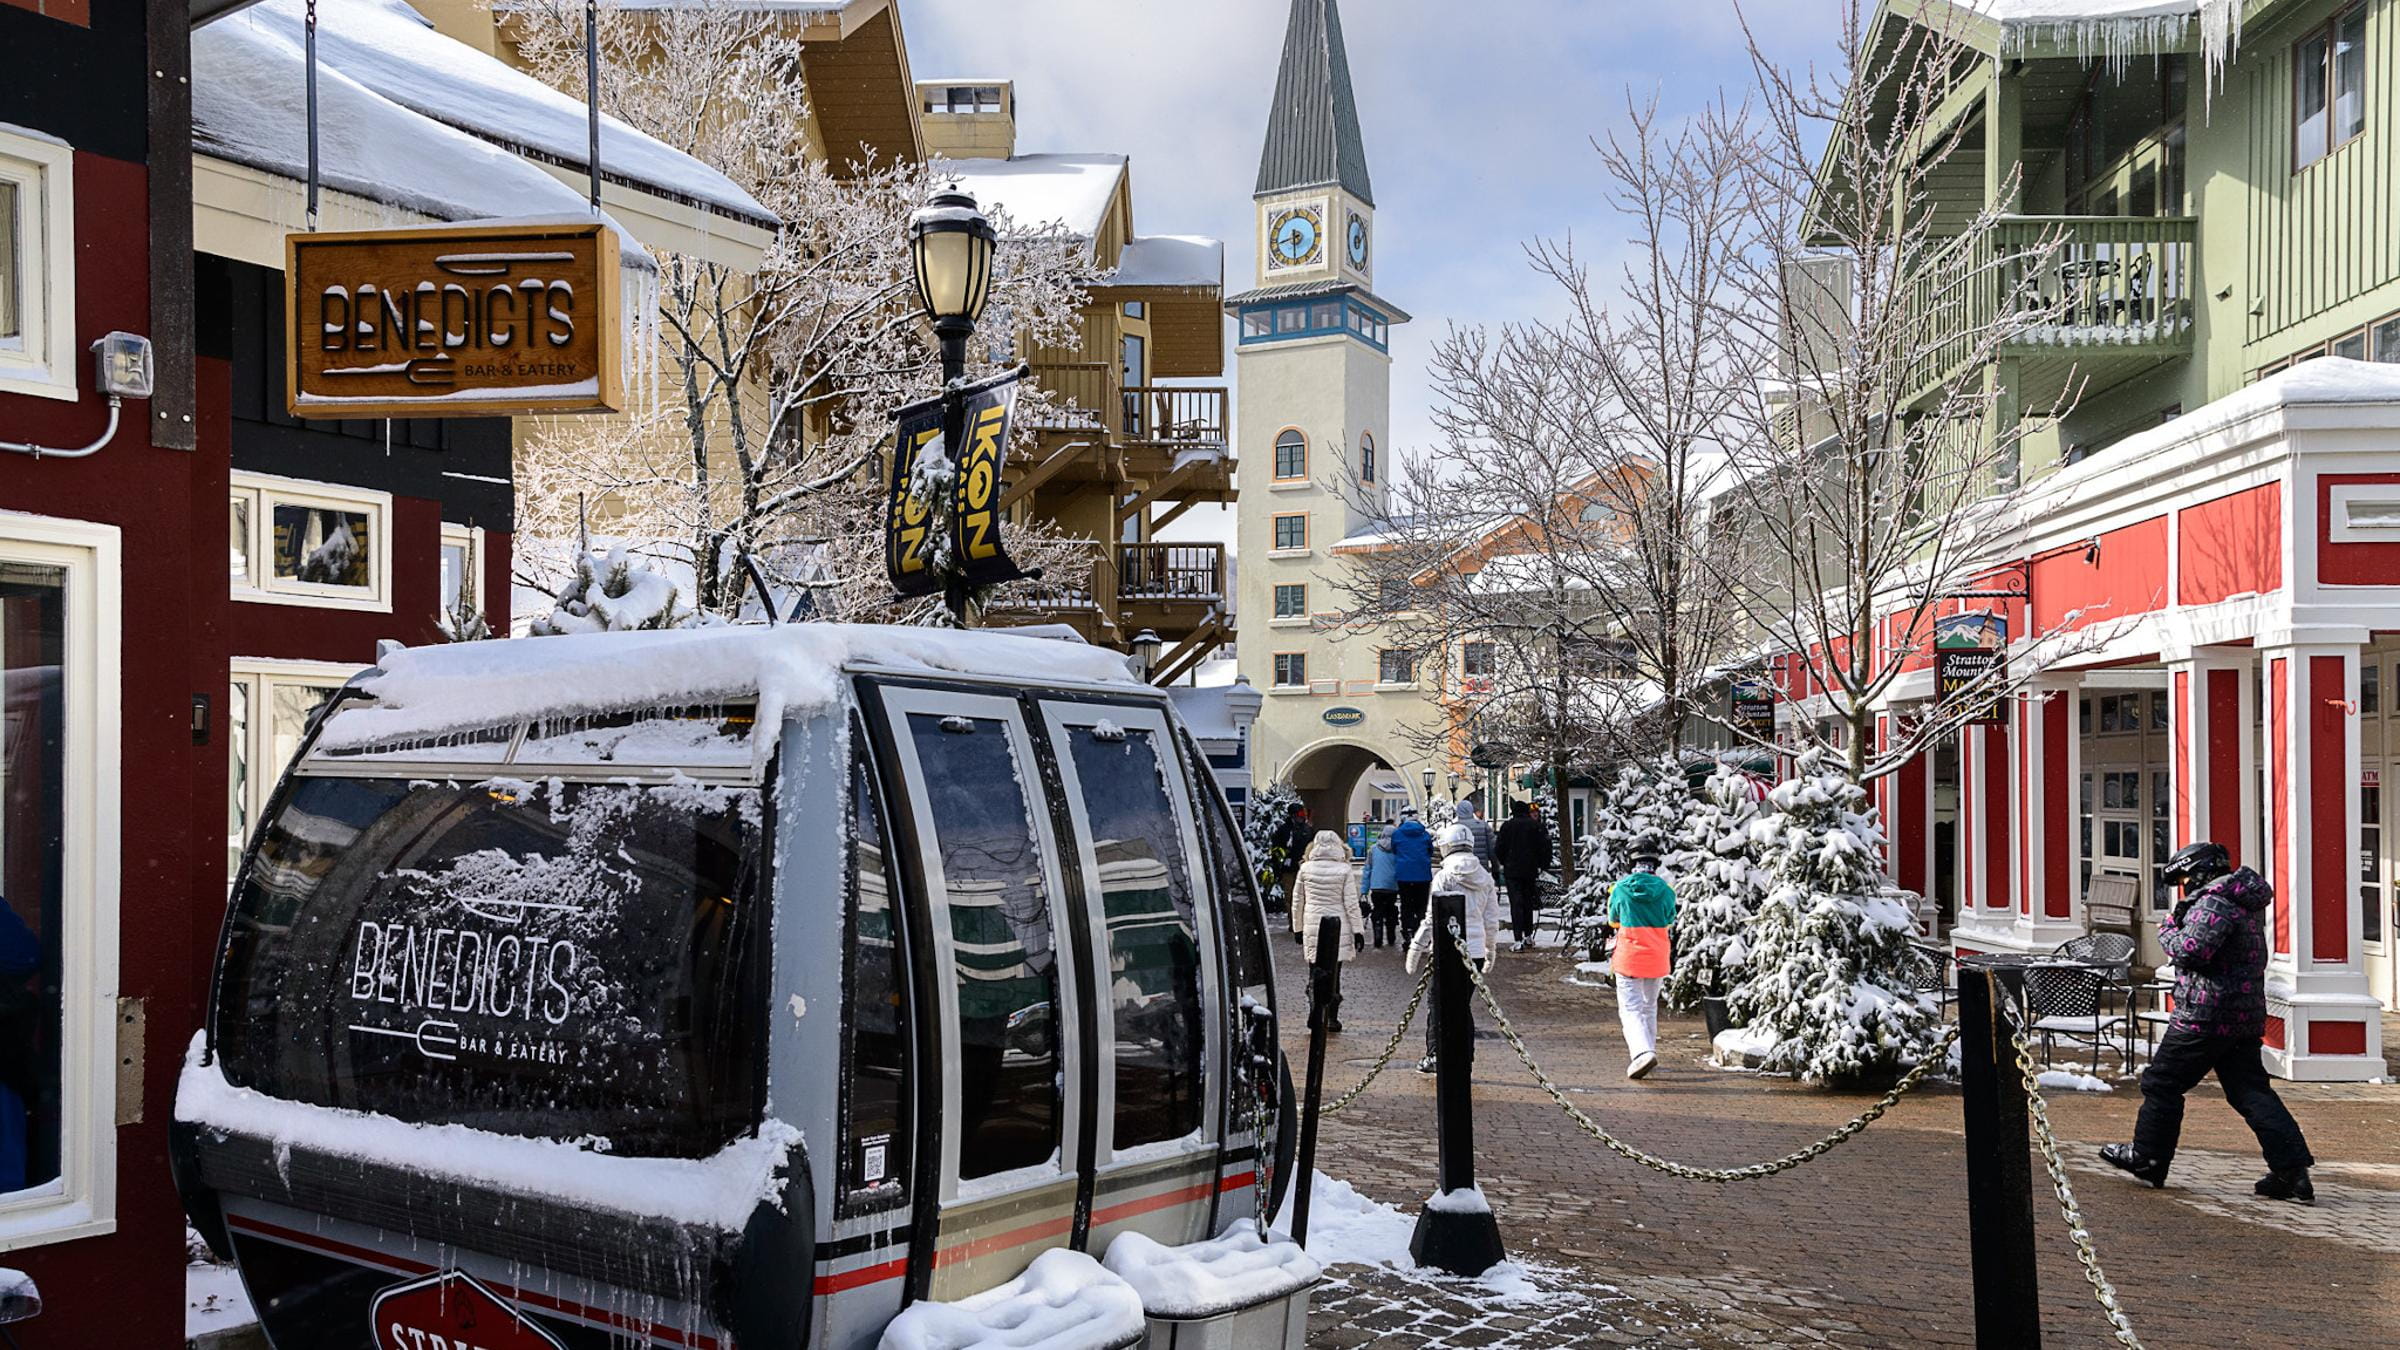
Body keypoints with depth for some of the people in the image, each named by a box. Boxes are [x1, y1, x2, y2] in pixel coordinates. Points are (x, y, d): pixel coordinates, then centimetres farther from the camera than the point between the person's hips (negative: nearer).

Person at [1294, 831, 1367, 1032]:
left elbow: (1297, 902, 7)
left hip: (1312, 926, 1)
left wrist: (1298, 928, 17)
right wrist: (1358, 931, 1)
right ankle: (1331, 1018, 4)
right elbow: (1351, 903, -5)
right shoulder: (1343, 870, -6)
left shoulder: (1306, 869, -1)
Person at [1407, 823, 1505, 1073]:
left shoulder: (1444, 876, -8)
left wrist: (1416, 949, -3)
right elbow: (1492, 920, 12)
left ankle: (1434, 1056, 4)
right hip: (1475, 951, 5)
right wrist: (1491, 950, 23)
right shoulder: (1485, 878, 8)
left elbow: (1432, 918, -9)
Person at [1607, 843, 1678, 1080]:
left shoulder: (1621, 888, -8)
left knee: (1630, 1009, -2)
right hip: (1657, 959, 3)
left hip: (1629, 958, -2)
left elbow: (1613, 920, 8)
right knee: (1649, 1007, 20)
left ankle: (1642, 1051, -23)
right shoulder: (1665, 890, -6)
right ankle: (1648, 1049, 28)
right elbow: (1670, 924, 7)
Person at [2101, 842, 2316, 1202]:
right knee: (2251, 1092, 8)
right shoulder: (2247, 903, 17)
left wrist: (2168, 930, -7)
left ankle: (2147, 1158, 14)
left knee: (2162, 1082, 5)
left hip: (2206, 1015, -9)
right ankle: (2293, 1171, 0)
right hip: (2246, 1017, 9)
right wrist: (2184, 920, 11)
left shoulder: (2213, 902, -15)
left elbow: (2192, 950, -24)